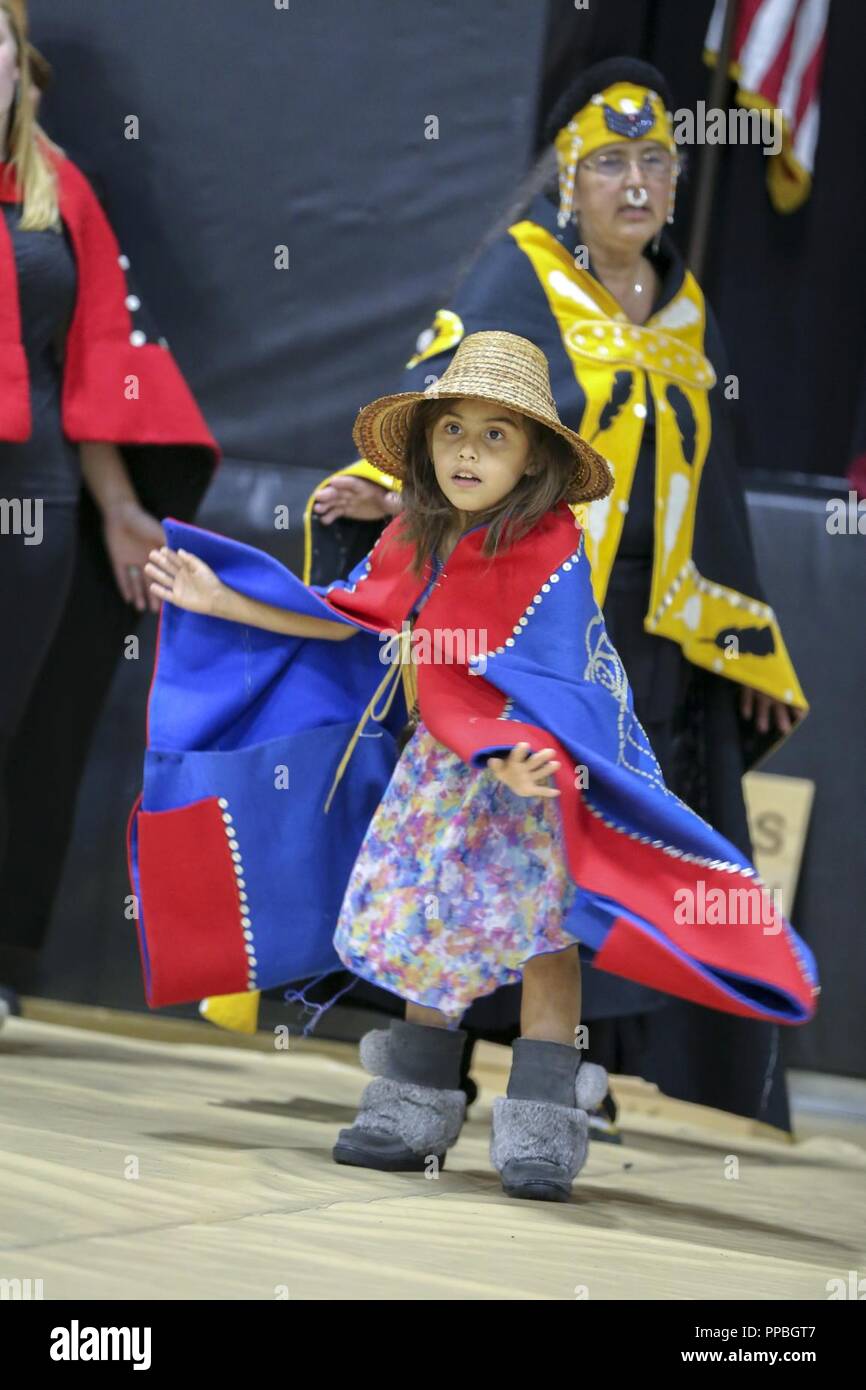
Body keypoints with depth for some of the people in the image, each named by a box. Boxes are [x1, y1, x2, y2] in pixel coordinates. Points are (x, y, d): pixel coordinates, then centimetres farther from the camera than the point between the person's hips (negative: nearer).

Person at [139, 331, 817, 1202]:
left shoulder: (546, 551, -20)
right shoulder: (415, 541, 0)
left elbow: (555, 686, -23)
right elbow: (344, 618, 10)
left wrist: (525, 763, -40)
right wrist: (225, 601, 11)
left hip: (535, 769, -7)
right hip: (441, 763, 7)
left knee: (538, 922, -5)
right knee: (425, 917, 10)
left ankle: (541, 1127, 0)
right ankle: (416, 1107, 21)